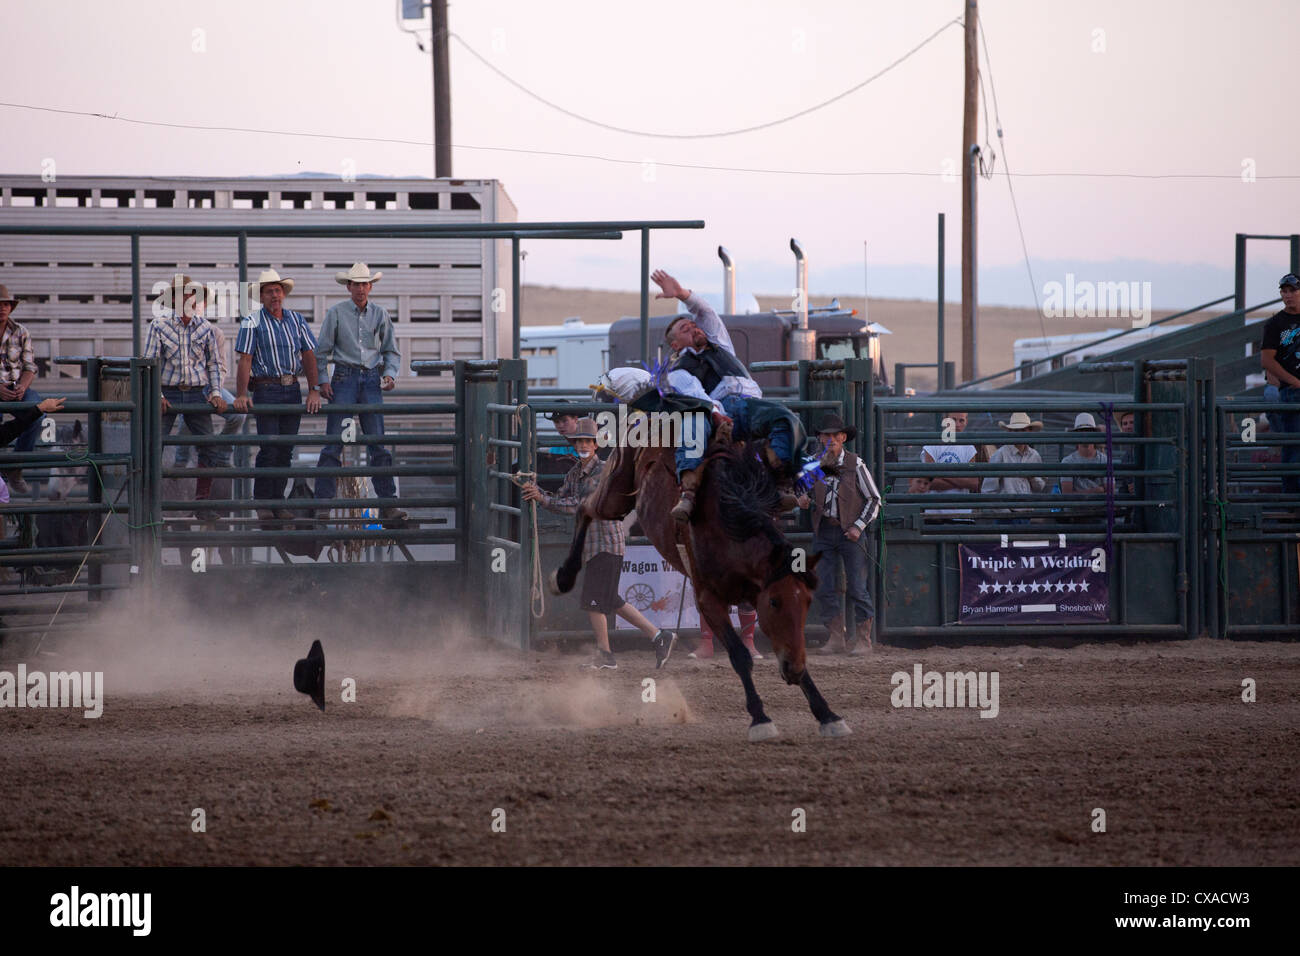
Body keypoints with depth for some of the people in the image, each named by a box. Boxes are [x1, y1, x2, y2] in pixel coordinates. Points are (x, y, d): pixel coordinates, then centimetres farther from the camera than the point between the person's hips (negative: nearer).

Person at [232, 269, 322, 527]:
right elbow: (245, 360, -8)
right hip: (266, 388, -4)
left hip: (293, 389, 4)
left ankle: (278, 502, 12)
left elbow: (308, 355, 9)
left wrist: (314, 390, 0)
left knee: (286, 449, 5)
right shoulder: (252, 323, -2)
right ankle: (262, 503, -1)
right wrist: (241, 395, -17)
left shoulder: (296, 320, 10)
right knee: (269, 449, -9)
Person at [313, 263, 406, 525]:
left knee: (379, 444, -2)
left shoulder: (380, 314, 10)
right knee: (333, 443, -8)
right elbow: (322, 351, 5)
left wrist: (390, 374, -2)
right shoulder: (336, 313, 3)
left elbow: (391, 351, 16)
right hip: (344, 378, -2)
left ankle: (388, 505, -2)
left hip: (371, 381, 2)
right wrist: (322, 381, -5)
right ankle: (322, 503, -7)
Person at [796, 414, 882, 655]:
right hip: (823, 531, 3)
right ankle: (836, 639, 8)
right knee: (822, 589, -1)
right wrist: (803, 500, -5)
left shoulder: (855, 464, -3)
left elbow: (874, 499, 1)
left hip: (850, 532, -3)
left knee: (856, 588, -4)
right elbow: (810, 496, 19)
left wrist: (859, 527, -9)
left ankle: (863, 640, 5)